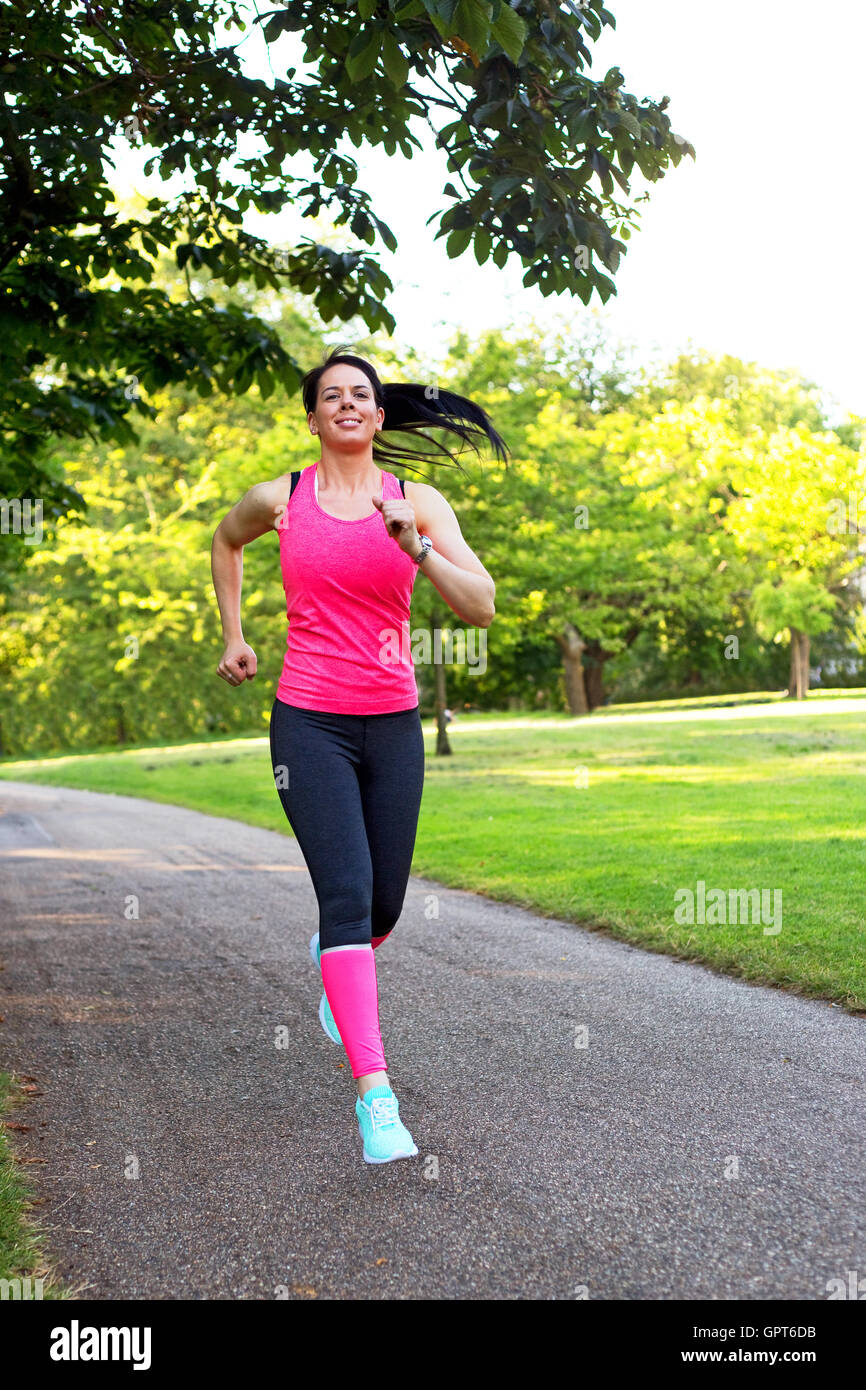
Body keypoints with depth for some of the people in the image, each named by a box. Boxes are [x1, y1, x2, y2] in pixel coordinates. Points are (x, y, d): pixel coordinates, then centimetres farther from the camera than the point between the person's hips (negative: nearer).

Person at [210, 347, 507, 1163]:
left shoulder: (418, 503, 0)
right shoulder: (279, 500, 1)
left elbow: (481, 607, -11)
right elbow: (224, 542, 25)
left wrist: (416, 548, -25)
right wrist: (233, 637, 19)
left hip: (392, 725, 2)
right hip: (309, 724, -2)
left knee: (385, 904, 11)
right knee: (347, 895, -16)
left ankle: (335, 967, 49)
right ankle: (374, 1094, -14)